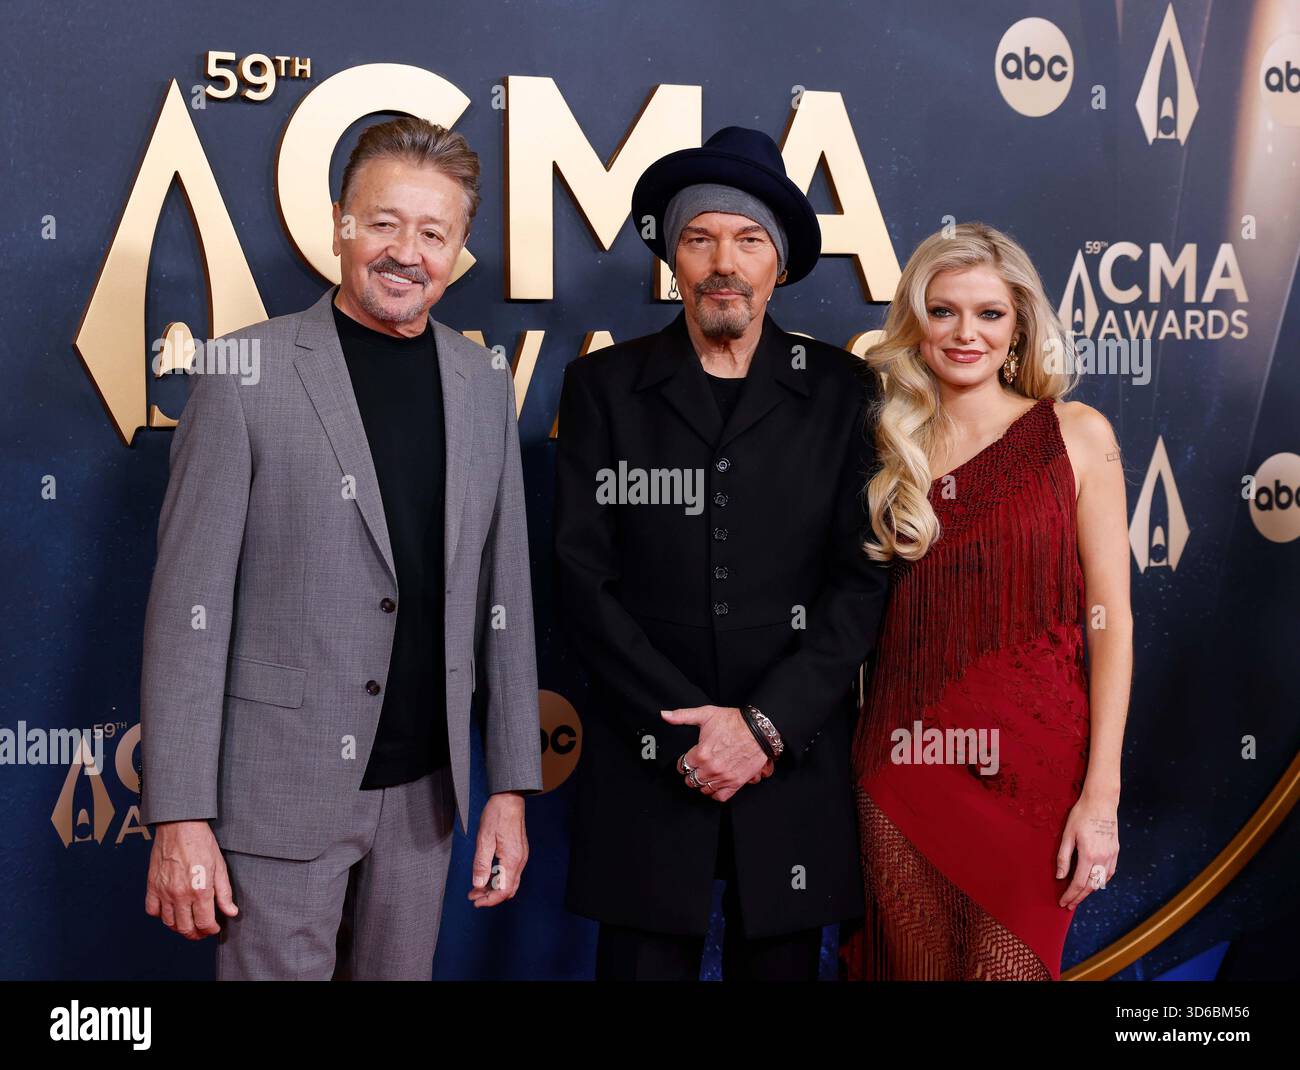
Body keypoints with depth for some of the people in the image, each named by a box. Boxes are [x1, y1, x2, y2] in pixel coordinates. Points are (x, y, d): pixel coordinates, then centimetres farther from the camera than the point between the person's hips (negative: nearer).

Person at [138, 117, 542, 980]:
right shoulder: (247, 373, -8)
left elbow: (504, 597, 8)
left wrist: (511, 787, 6)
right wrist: (179, 819, -11)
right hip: (281, 790, -4)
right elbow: (189, 607, -8)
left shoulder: (484, 385, 5)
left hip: (425, 788, 4)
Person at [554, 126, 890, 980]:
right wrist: (688, 729, -8)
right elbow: (584, 574, -2)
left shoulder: (839, 390, 3)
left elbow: (865, 576, -2)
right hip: (650, 766, 0)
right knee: (644, 960, 5)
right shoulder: (606, 386, 3)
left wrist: (766, 724, -10)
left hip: (796, 759, 1)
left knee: (781, 963, 10)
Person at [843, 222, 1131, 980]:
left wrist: (1101, 794, -9)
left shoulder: (1075, 435, 0)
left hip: (1032, 767, -2)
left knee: (1009, 964, 6)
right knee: (911, 963, 11)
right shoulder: (890, 451, 7)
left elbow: (1111, 619, -3)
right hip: (908, 764, 2)